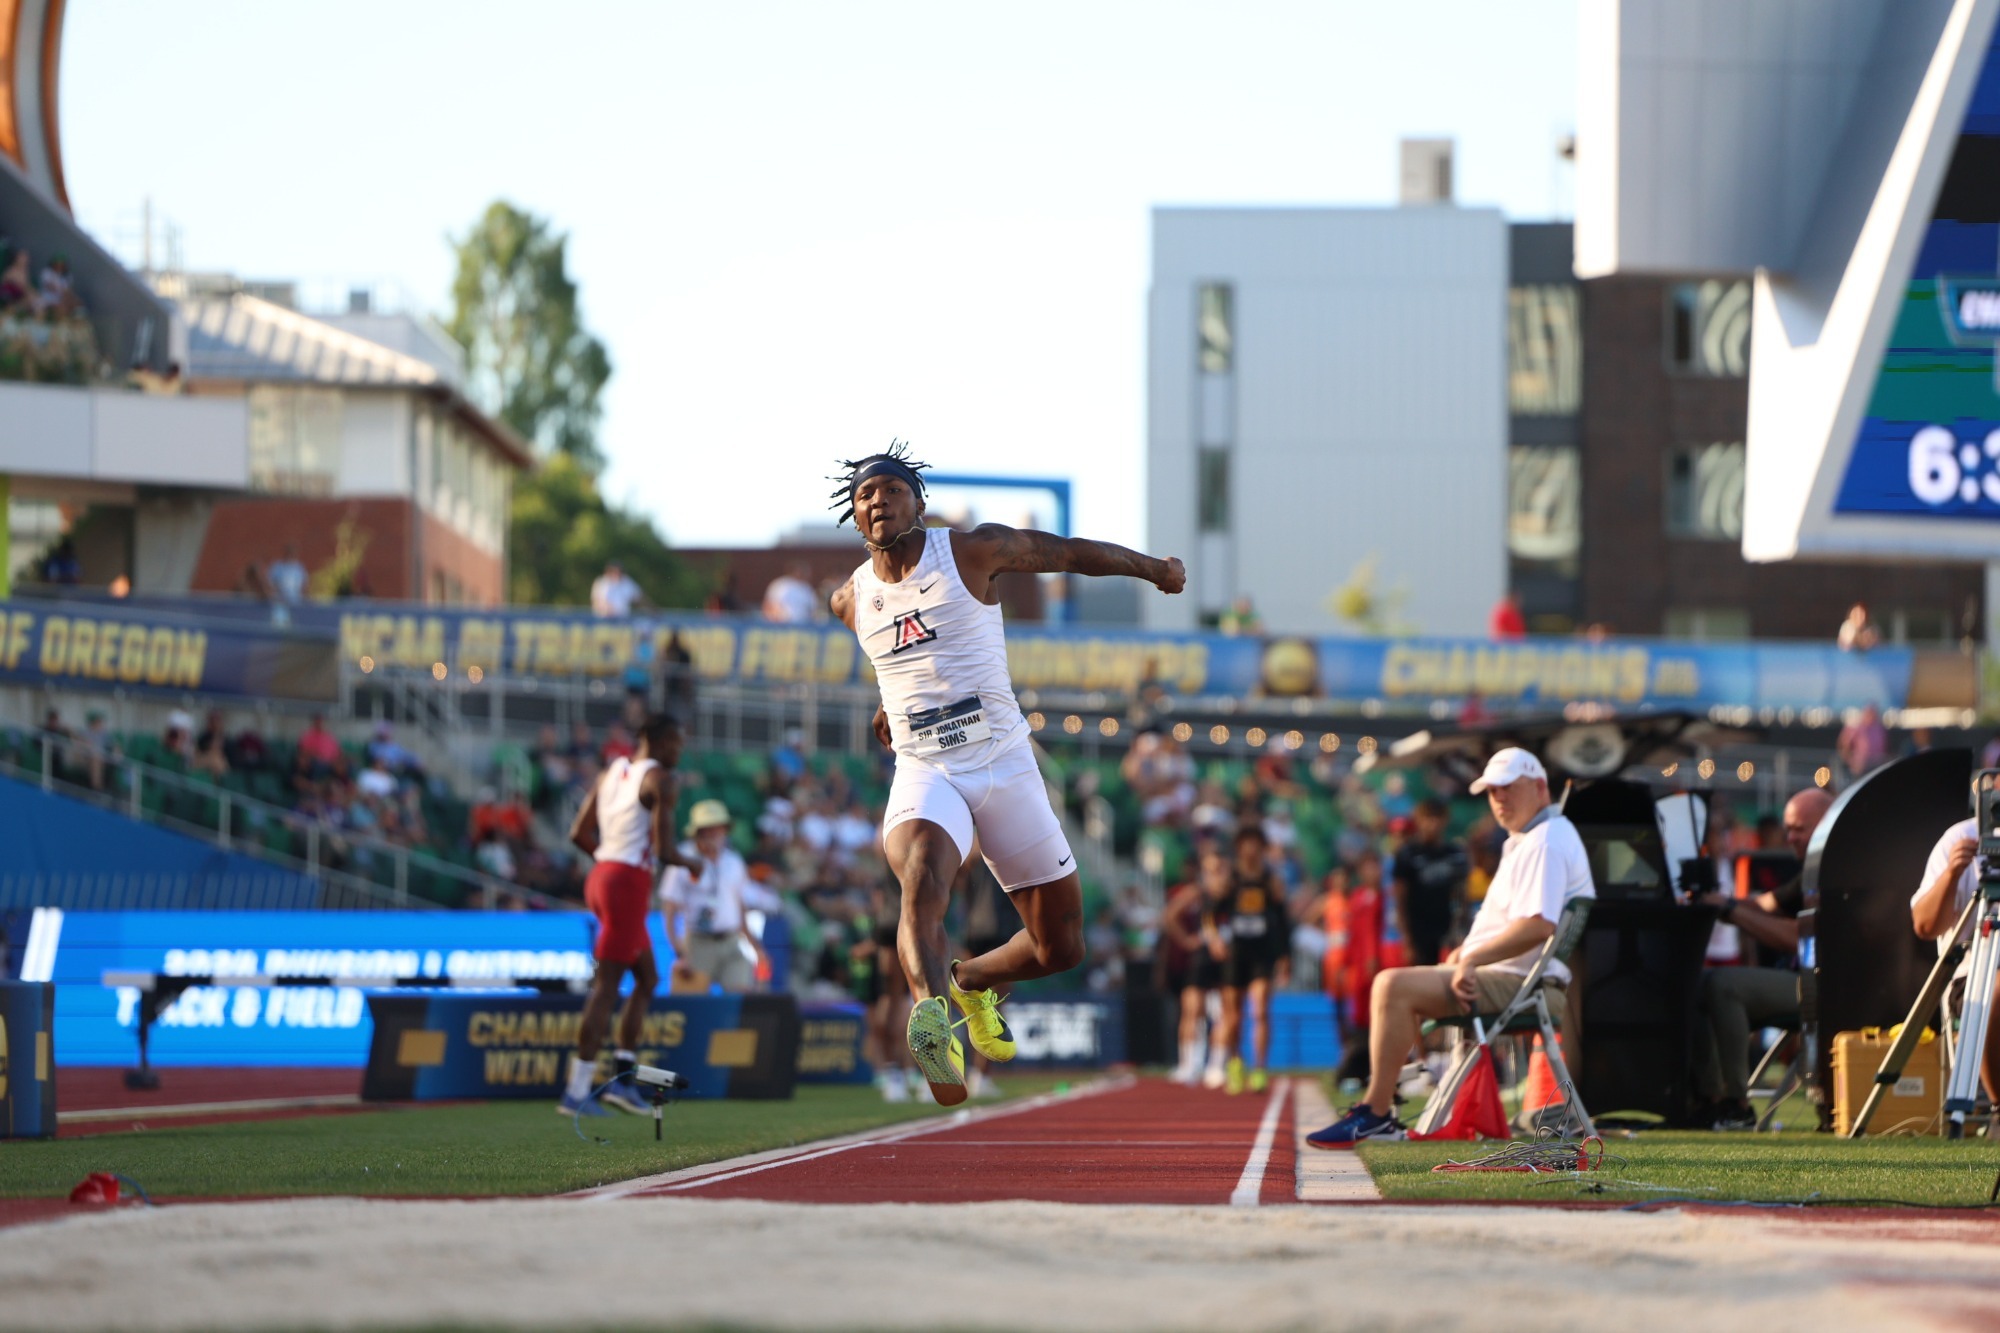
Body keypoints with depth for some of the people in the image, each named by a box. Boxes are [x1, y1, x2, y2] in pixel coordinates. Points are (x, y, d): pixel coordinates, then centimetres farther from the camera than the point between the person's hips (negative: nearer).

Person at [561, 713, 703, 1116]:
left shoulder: (612, 772, 15)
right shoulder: (659, 779, -10)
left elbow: (579, 833, 15)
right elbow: (664, 850, -16)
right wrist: (691, 864, 3)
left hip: (602, 873, 9)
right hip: (629, 883, -9)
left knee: (648, 979, 18)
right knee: (606, 986, -8)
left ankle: (623, 1077, 13)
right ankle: (576, 1091, -9)